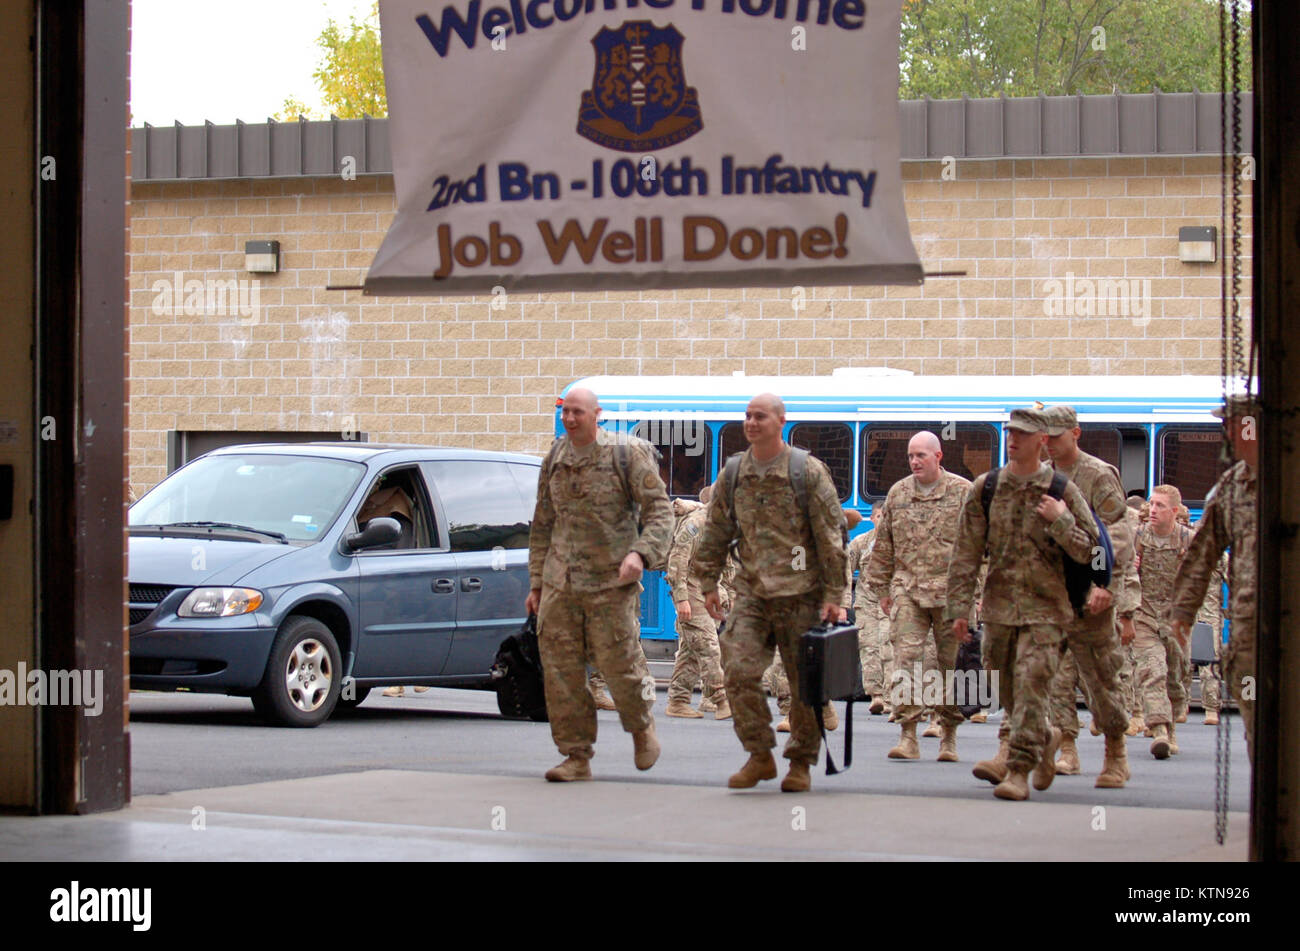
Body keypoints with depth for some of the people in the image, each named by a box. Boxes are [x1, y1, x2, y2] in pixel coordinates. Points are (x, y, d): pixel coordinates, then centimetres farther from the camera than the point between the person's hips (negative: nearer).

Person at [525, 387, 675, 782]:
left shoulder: (627, 454, -3)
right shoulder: (554, 460, 13)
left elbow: (660, 510, -6)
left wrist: (640, 553, -23)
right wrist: (536, 582, 16)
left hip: (610, 584, -4)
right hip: (559, 583, 4)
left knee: (620, 666, -2)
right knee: (560, 671, -1)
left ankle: (642, 727, 28)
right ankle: (577, 757, 7)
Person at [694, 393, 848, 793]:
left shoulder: (808, 471, -4)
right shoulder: (732, 474, 8)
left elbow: (831, 536, -4)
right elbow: (715, 533, 17)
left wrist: (833, 595, -8)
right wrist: (708, 583, 12)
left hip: (801, 594, -3)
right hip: (751, 592, 3)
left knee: (805, 681, 3)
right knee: (738, 670, -12)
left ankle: (801, 763, 17)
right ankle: (760, 755, 0)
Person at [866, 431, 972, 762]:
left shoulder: (963, 492, 1)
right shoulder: (897, 494, 11)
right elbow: (883, 545, 18)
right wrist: (881, 588, 15)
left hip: (950, 590, -2)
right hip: (907, 589, 2)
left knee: (951, 661, 4)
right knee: (906, 656, -10)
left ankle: (949, 735, 17)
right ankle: (908, 734, -11)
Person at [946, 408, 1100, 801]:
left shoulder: (1062, 491, 0)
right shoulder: (984, 488, 5)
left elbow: (1088, 551, 1)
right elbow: (966, 552, 5)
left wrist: (1061, 521, -14)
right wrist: (959, 607, -1)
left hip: (1044, 607, -4)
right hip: (999, 603, 4)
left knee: (1030, 686, -13)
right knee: (1006, 690, 12)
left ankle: (1018, 769, -12)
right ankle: (1043, 753, 31)